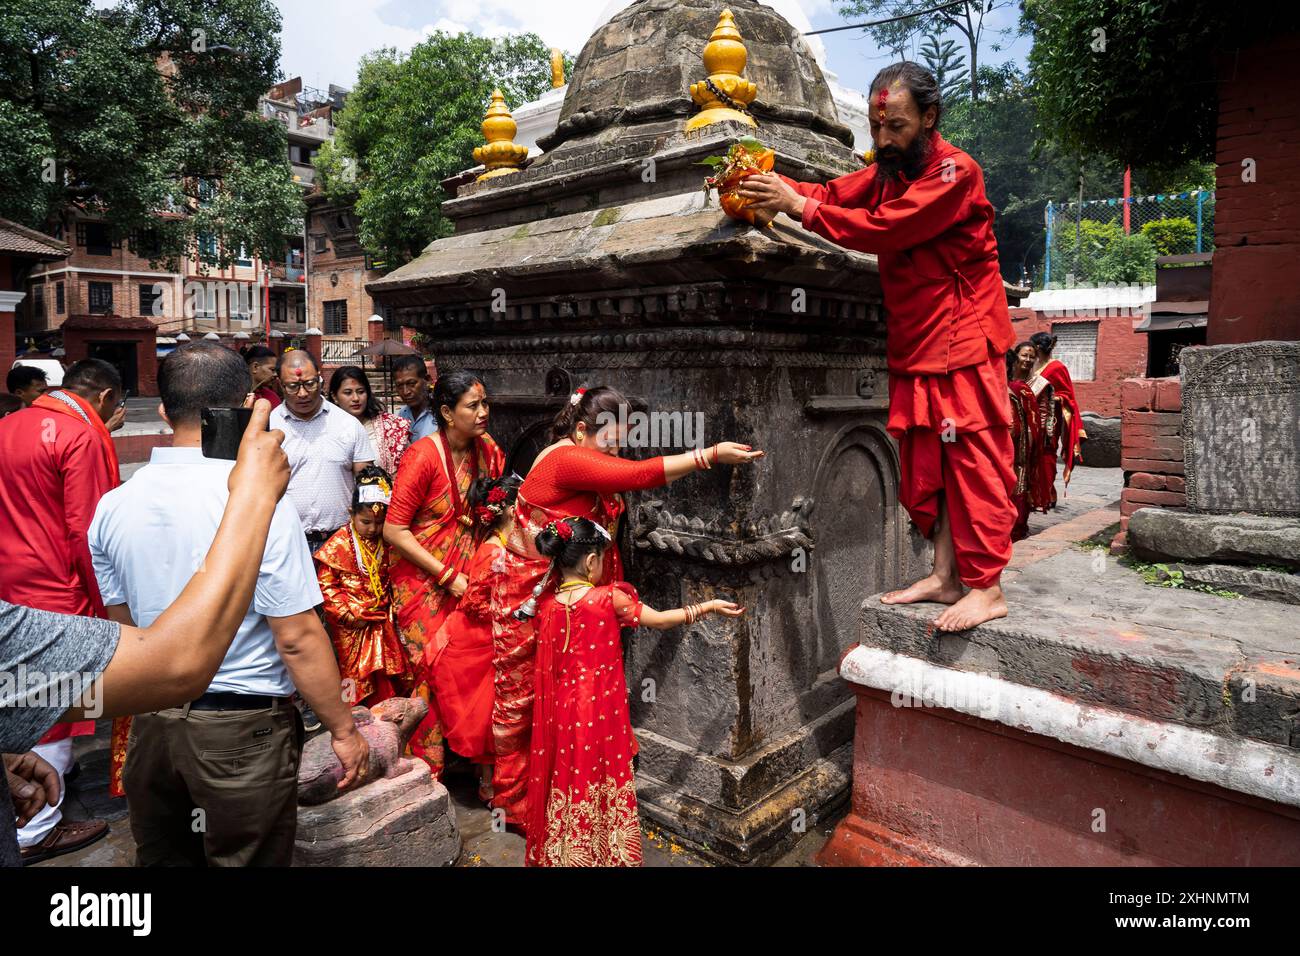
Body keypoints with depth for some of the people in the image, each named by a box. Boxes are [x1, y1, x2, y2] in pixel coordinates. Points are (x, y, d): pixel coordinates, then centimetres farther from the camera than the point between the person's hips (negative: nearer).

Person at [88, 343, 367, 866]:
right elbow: (298, 640, -20)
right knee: (246, 857, 13)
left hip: (151, 724, 5)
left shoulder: (113, 507, -3)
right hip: (243, 729, -5)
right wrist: (344, 729, -9)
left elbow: (123, 625, 10)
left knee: (162, 855, 23)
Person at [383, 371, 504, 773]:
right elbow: (393, 529, -16)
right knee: (436, 673, -1)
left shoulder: (487, 450, 2)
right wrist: (447, 576, -17)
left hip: (468, 579, 5)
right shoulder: (423, 456, -15)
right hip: (424, 582, -5)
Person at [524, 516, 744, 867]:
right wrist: (710, 606, 2)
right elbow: (660, 620, -7)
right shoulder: (609, 598, -15)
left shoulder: (548, 607, -4)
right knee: (601, 782, 12)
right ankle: (603, 852, 26)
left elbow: (548, 667, 4)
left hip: (563, 713, 4)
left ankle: (563, 853, 30)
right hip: (600, 711, -4)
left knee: (567, 780, 16)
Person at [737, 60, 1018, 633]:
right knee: (926, 462, 8)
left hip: (963, 343, -8)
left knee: (973, 459, -7)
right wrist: (773, 189, -13)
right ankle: (946, 577, 15)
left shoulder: (954, 172, -13)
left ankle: (986, 588, -1)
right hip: (915, 345, 8)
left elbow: (884, 228, -22)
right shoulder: (889, 170, 15)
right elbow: (835, 195, 5)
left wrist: (800, 206, -21)